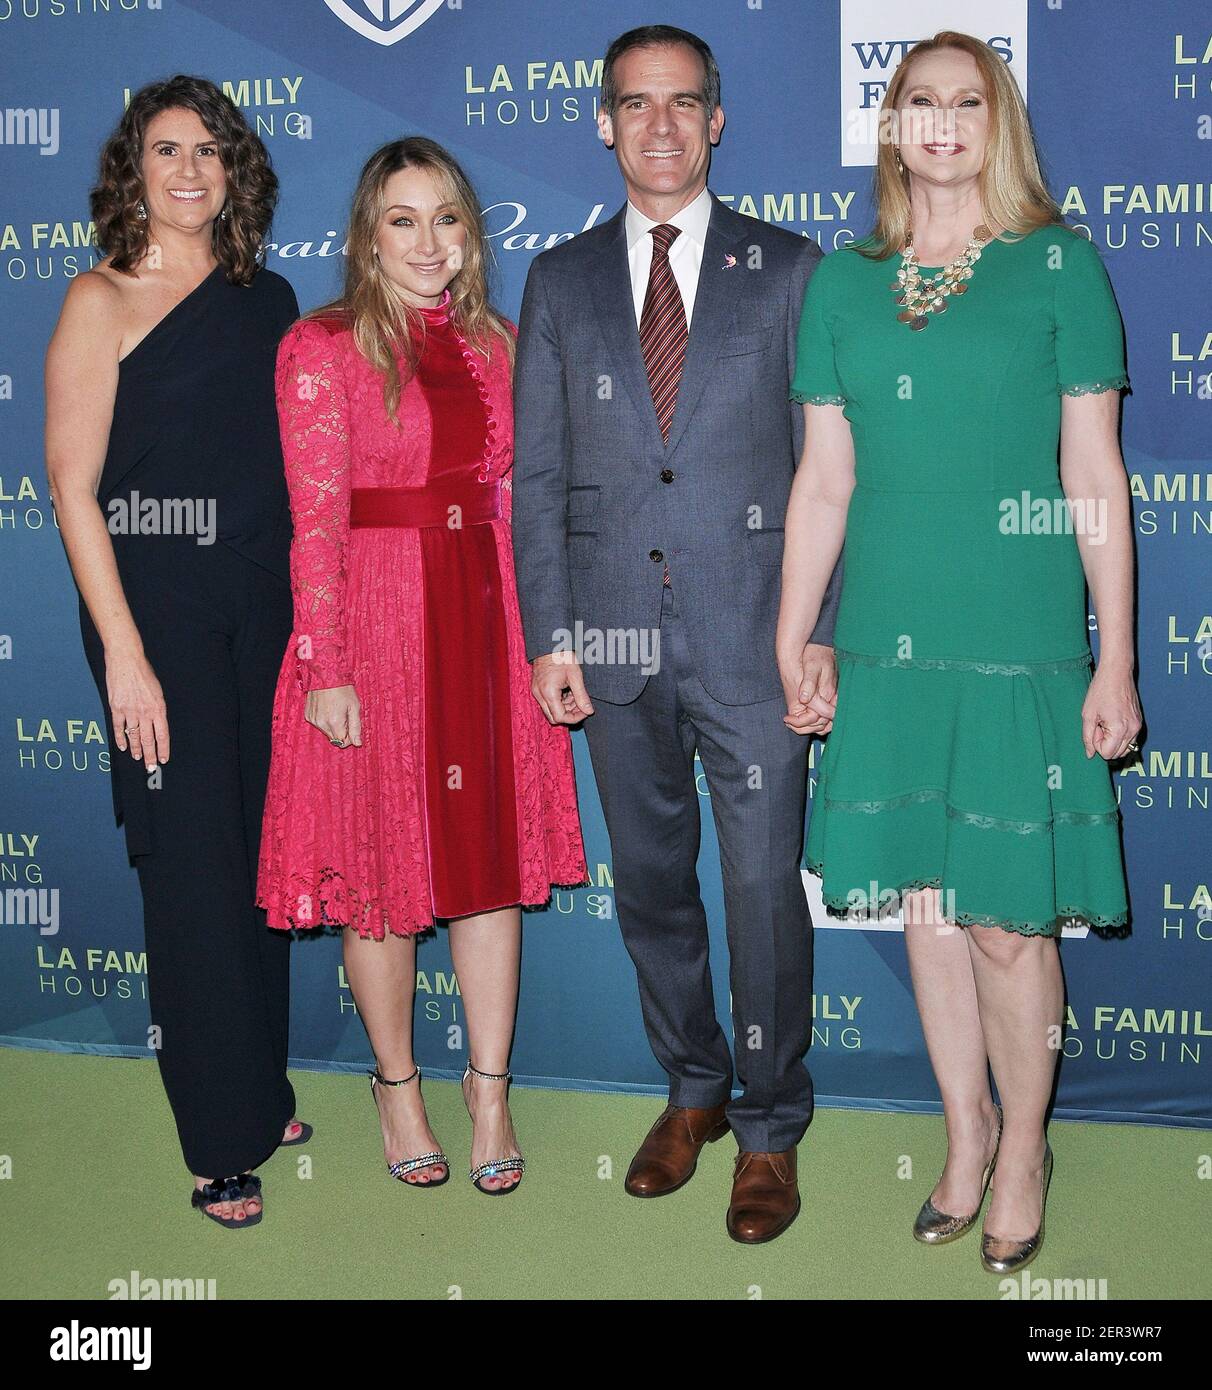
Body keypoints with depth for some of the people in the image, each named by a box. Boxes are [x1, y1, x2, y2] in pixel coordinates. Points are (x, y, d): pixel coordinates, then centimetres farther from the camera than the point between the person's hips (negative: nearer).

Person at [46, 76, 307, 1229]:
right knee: (193, 860, 0)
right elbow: (72, 486, -9)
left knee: (261, 850, 11)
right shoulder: (103, 300, -4)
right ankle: (222, 1142, 12)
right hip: (156, 599, -5)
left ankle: (262, 1090, 28)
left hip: (265, 599, 5)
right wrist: (124, 651, -15)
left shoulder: (268, 300, 10)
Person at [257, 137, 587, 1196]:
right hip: (375, 620, -4)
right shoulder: (321, 348, -4)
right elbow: (317, 521, -9)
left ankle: (491, 1090, 22)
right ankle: (397, 1084, 26)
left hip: (487, 617, 4)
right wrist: (327, 666, -13)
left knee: (494, 854, 8)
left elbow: (514, 495, 13)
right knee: (384, 869, 6)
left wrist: (539, 630, 9)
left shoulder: (497, 344, 10)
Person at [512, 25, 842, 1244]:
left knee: (763, 883, 1)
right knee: (649, 879, 13)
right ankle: (693, 1088, 33)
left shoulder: (788, 269, 4)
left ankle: (770, 1128, 19)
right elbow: (537, 472, 8)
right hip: (614, 631, 3)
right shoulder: (561, 280, 10)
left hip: (750, 631, -2)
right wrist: (548, 634, 0)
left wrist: (821, 633, -6)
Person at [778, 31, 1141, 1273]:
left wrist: (1115, 661, -3)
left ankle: (1023, 1150, 23)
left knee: (1008, 917, 1)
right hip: (886, 639, 3)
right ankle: (966, 1130, 30)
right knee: (925, 901, 11)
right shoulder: (842, 282, 9)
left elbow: (1095, 477, -1)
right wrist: (789, 647, 8)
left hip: (1020, 642, -3)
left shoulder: (1058, 265, 1)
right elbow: (823, 481, 10)